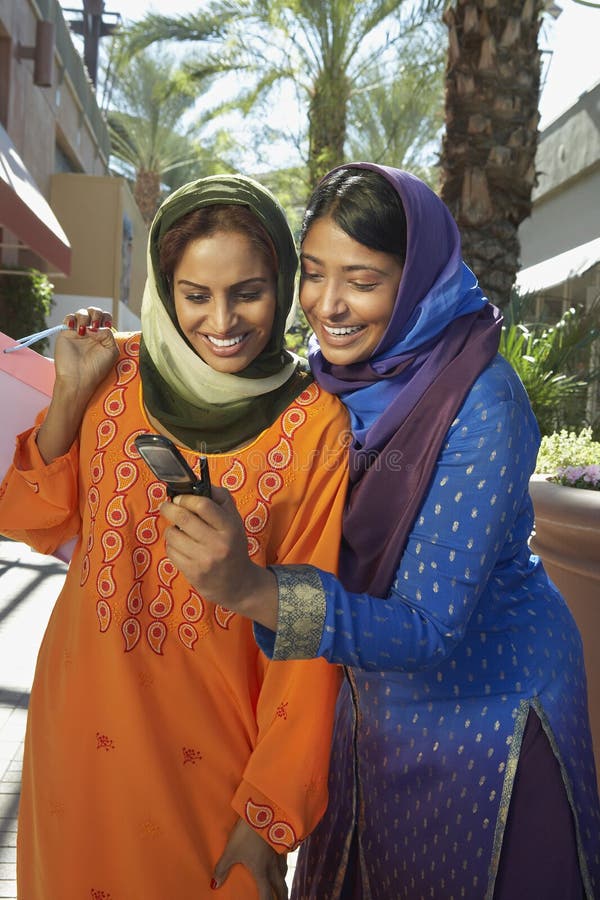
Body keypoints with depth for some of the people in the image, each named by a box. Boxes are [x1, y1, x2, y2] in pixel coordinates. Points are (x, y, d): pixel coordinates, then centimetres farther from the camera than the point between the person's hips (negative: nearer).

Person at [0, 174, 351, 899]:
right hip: (84, 726, 3)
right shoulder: (116, 372, -8)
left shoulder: (316, 425, -15)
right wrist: (71, 394, -14)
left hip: (213, 750, -2)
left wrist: (268, 814, -9)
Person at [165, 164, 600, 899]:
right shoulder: (329, 380, -8)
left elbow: (428, 630, -33)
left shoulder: (481, 403, -29)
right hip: (372, 698, 6)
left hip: (485, 708, -5)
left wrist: (253, 590, -47)